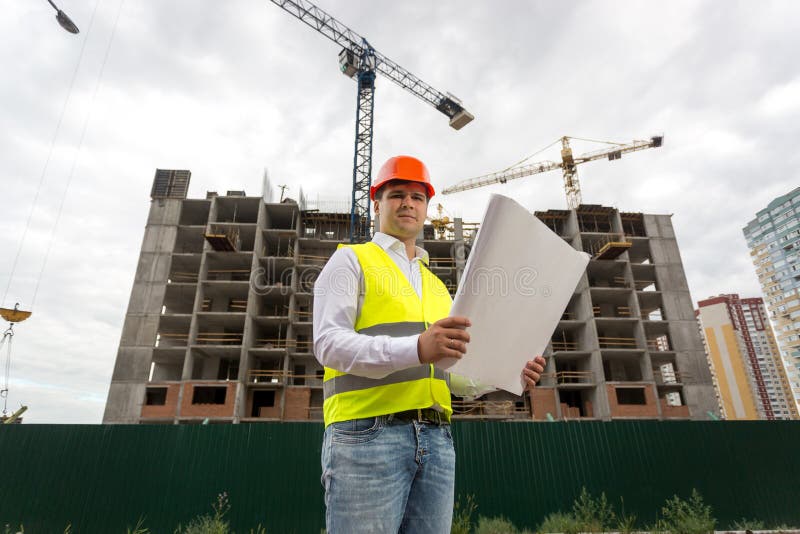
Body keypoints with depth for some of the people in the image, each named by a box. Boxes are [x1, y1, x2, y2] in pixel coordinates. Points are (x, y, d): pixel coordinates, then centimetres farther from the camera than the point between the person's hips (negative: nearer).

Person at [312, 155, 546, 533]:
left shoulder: (436, 285, 22)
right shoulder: (350, 260, 4)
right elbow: (328, 343, -11)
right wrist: (416, 349, -26)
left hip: (436, 441, 6)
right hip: (367, 435, -5)